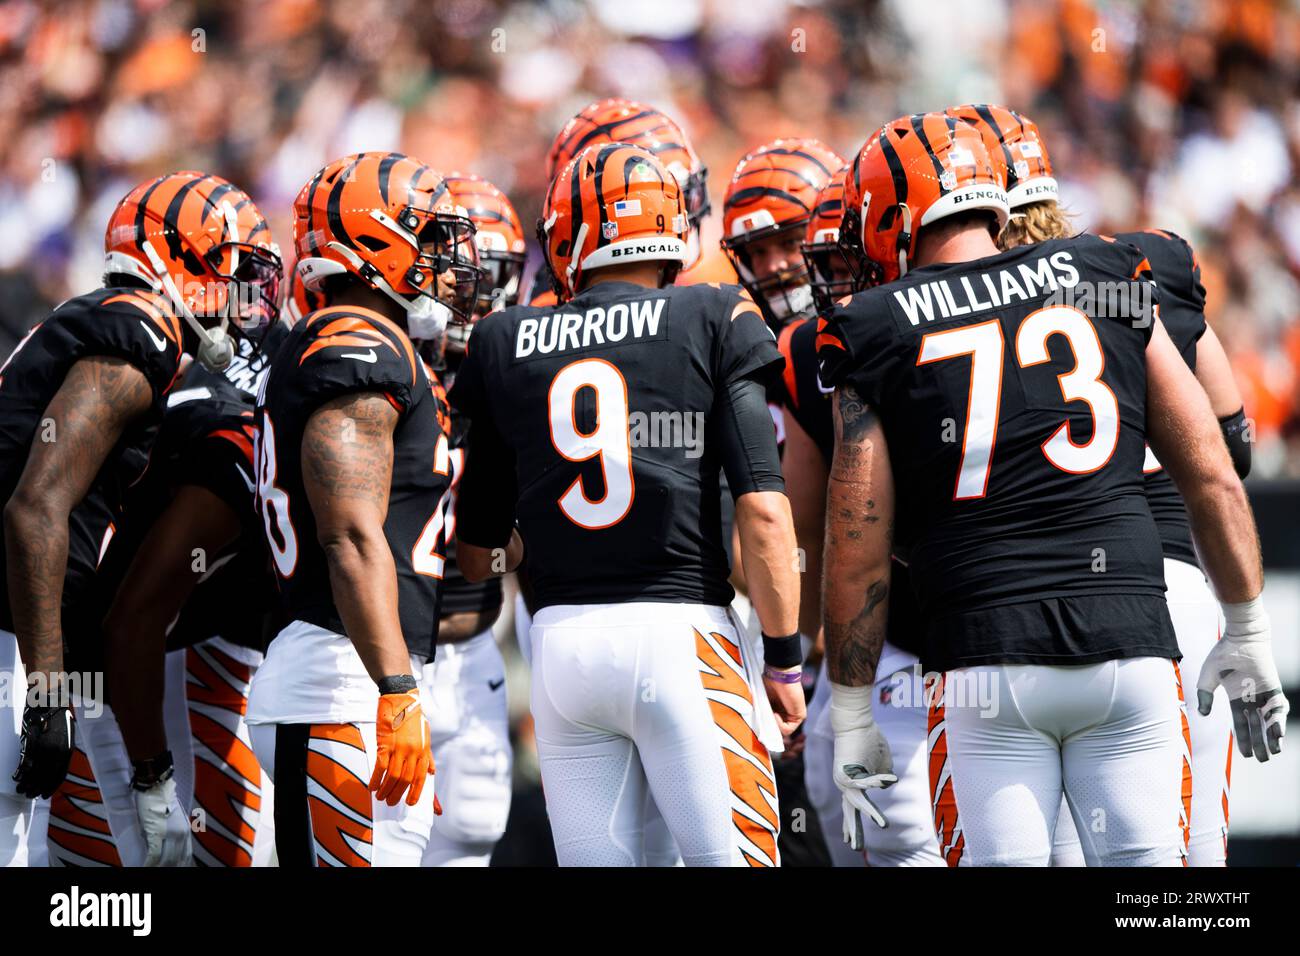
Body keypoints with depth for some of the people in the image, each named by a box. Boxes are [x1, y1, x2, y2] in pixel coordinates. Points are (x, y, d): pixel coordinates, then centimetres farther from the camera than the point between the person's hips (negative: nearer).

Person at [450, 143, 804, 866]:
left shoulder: (509, 346, 9)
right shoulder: (713, 323, 0)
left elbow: (478, 554, 16)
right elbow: (763, 509, -6)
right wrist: (784, 658, 0)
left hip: (563, 639, 3)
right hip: (681, 633, -3)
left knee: (594, 863, 7)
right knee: (731, 859, -1)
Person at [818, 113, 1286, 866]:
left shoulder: (879, 333, 2)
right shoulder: (1106, 280, 10)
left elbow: (859, 549, 2)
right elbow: (1212, 475, 10)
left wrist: (852, 714, 11)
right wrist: (1249, 634, 19)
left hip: (986, 661, -2)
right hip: (1131, 647, 2)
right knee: (1146, 862, 6)